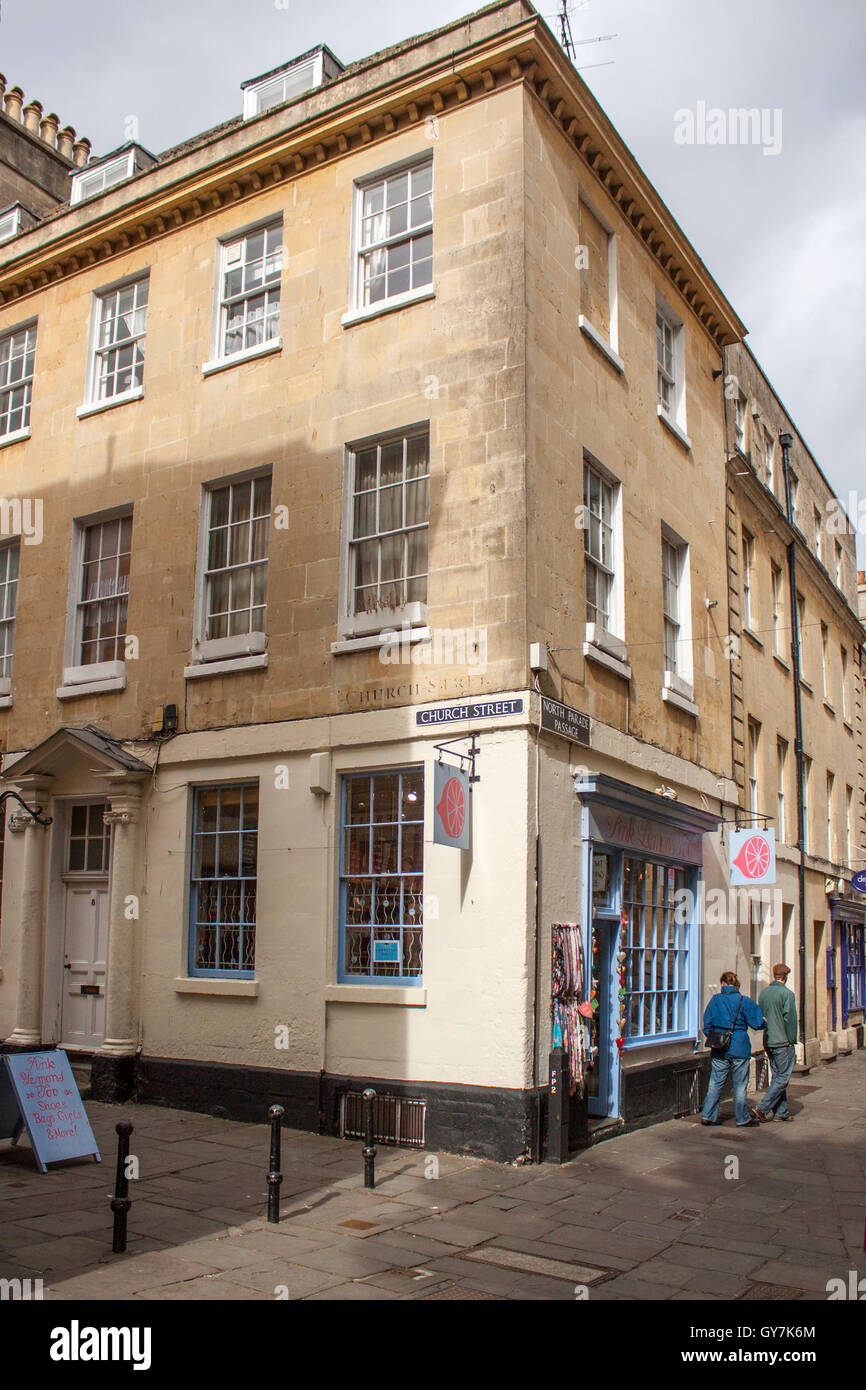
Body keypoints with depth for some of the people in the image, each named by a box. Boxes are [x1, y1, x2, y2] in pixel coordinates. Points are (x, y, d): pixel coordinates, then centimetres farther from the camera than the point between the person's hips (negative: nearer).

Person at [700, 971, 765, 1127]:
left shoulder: (715, 1000, 1)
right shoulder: (745, 1001, -7)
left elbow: (707, 1024, 5)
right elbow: (757, 1023, -4)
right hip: (739, 1049, -3)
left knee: (715, 1083, 9)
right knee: (740, 1085, 7)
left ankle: (708, 1115, 7)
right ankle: (742, 1118, 16)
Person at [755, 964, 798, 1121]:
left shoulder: (763, 993, 9)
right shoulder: (787, 994, -13)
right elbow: (790, 1019, -15)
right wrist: (792, 1041, -7)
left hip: (768, 1042, 7)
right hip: (783, 1042, -7)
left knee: (776, 1077, 13)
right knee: (783, 1078, -1)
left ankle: (781, 1112, 17)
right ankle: (763, 1107, -9)